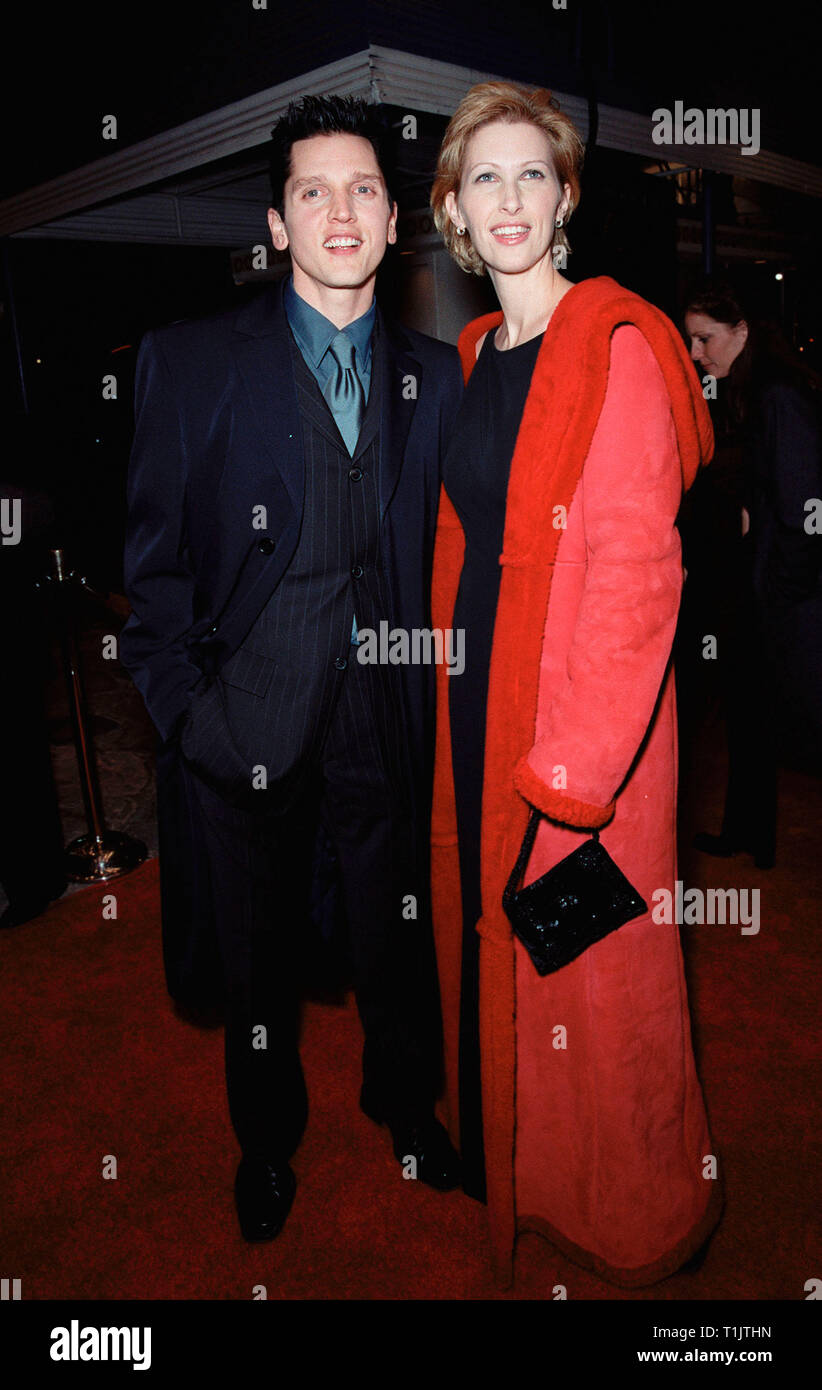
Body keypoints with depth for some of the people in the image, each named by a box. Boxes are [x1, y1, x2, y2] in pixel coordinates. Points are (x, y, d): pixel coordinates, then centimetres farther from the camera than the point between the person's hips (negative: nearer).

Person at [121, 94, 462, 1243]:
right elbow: (155, 552, -2)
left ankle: (406, 1104, 46)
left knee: (400, 929, 16)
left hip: (387, 712, 2)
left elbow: (446, 547, 5)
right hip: (252, 718, -1)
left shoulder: (435, 374, 6)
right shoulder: (191, 361, -1)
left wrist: (434, 692, -3)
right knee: (260, 951, 15)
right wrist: (181, 706, -8)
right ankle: (267, 1140, 42)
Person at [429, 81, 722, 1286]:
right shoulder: (480, 351, 12)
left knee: (588, 964, 6)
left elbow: (638, 568, -19)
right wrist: (454, 680, 11)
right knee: (490, 936, 19)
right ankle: (505, 1161, 45)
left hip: (585, 703, -7)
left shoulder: (616, 346, -12)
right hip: (479, 694, 8)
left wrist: (576, 758, -23)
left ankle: (634, 1217, 35)